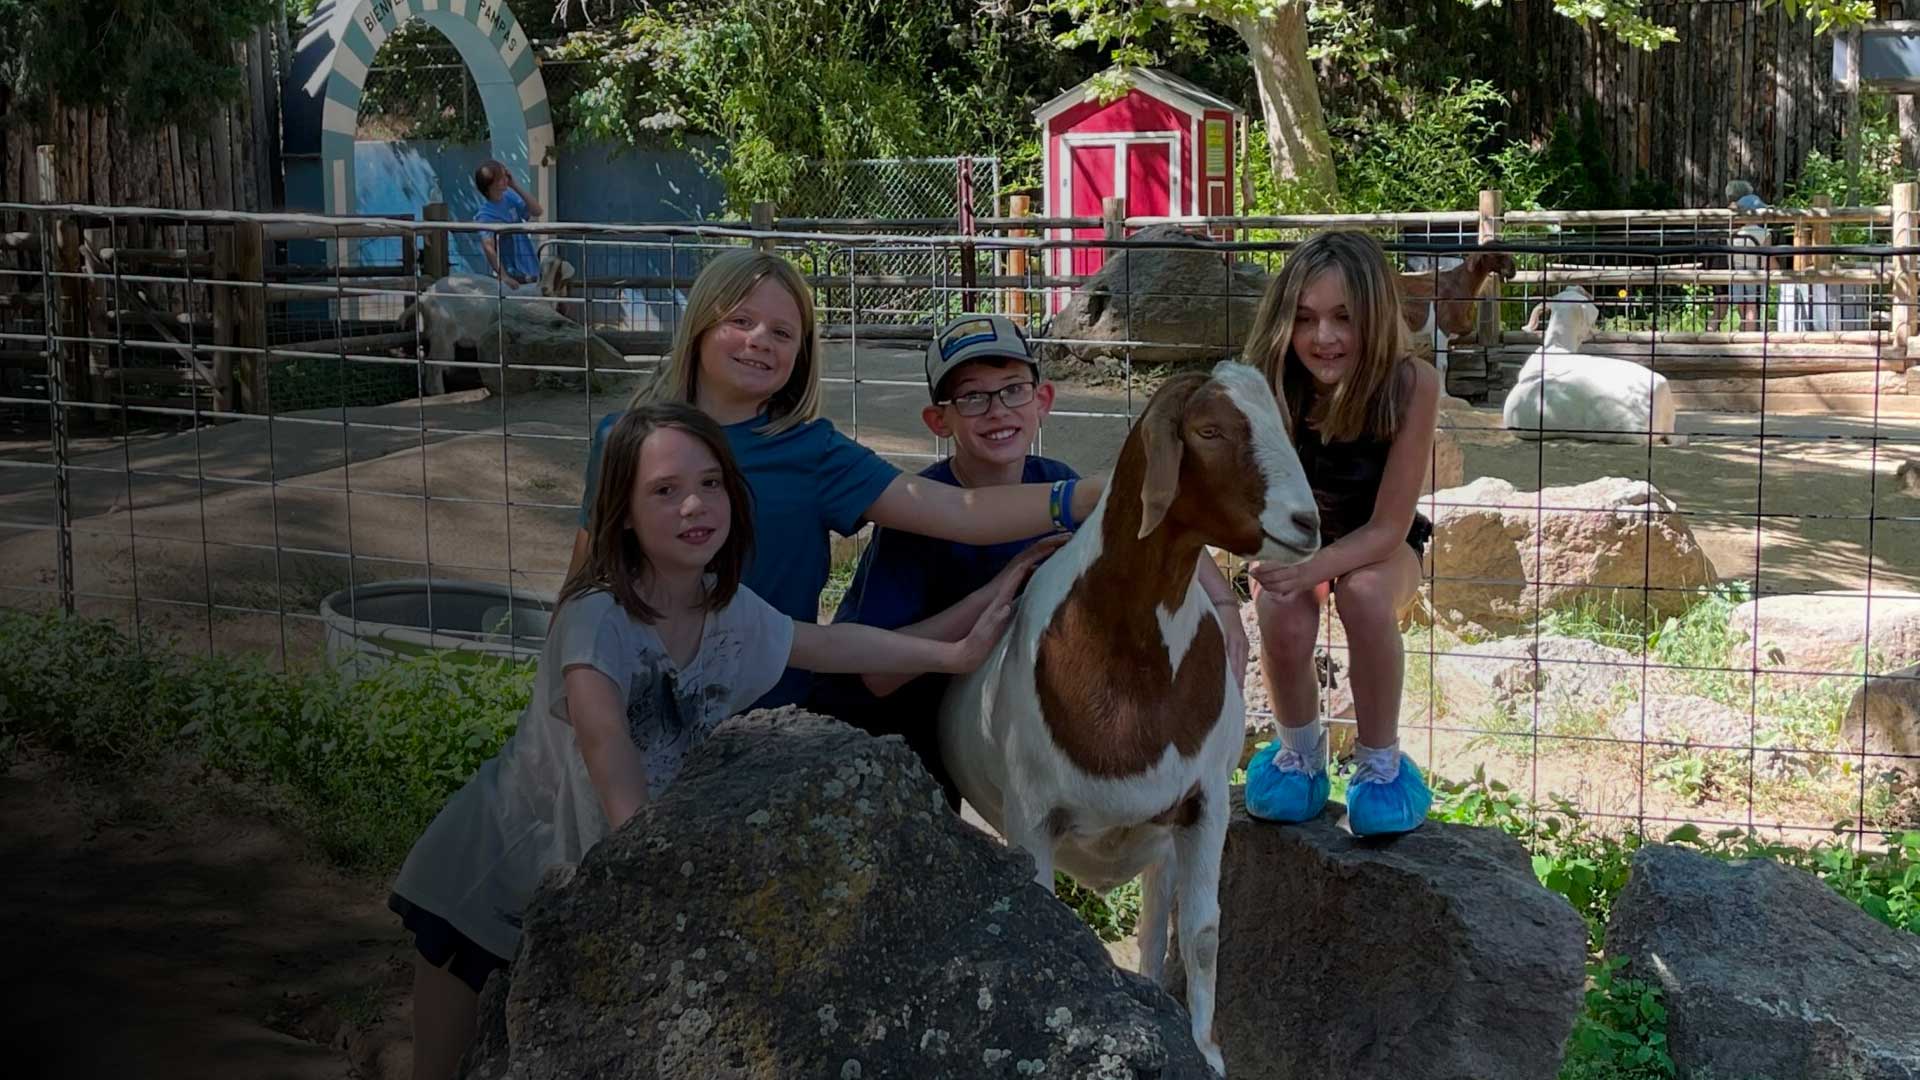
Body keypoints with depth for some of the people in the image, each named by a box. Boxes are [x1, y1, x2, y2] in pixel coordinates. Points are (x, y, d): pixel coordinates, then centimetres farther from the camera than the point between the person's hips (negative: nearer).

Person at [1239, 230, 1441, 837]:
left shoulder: (1411, 385, -29)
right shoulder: (1268, 389, -25)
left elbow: (1387, 527, -27)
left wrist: (1308, 570, -43)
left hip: (1379, 544, -1)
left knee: (1364, 592, -34)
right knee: (1283, 620, -30)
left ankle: (1381, 763, -11)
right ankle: (1302, 752, 1)